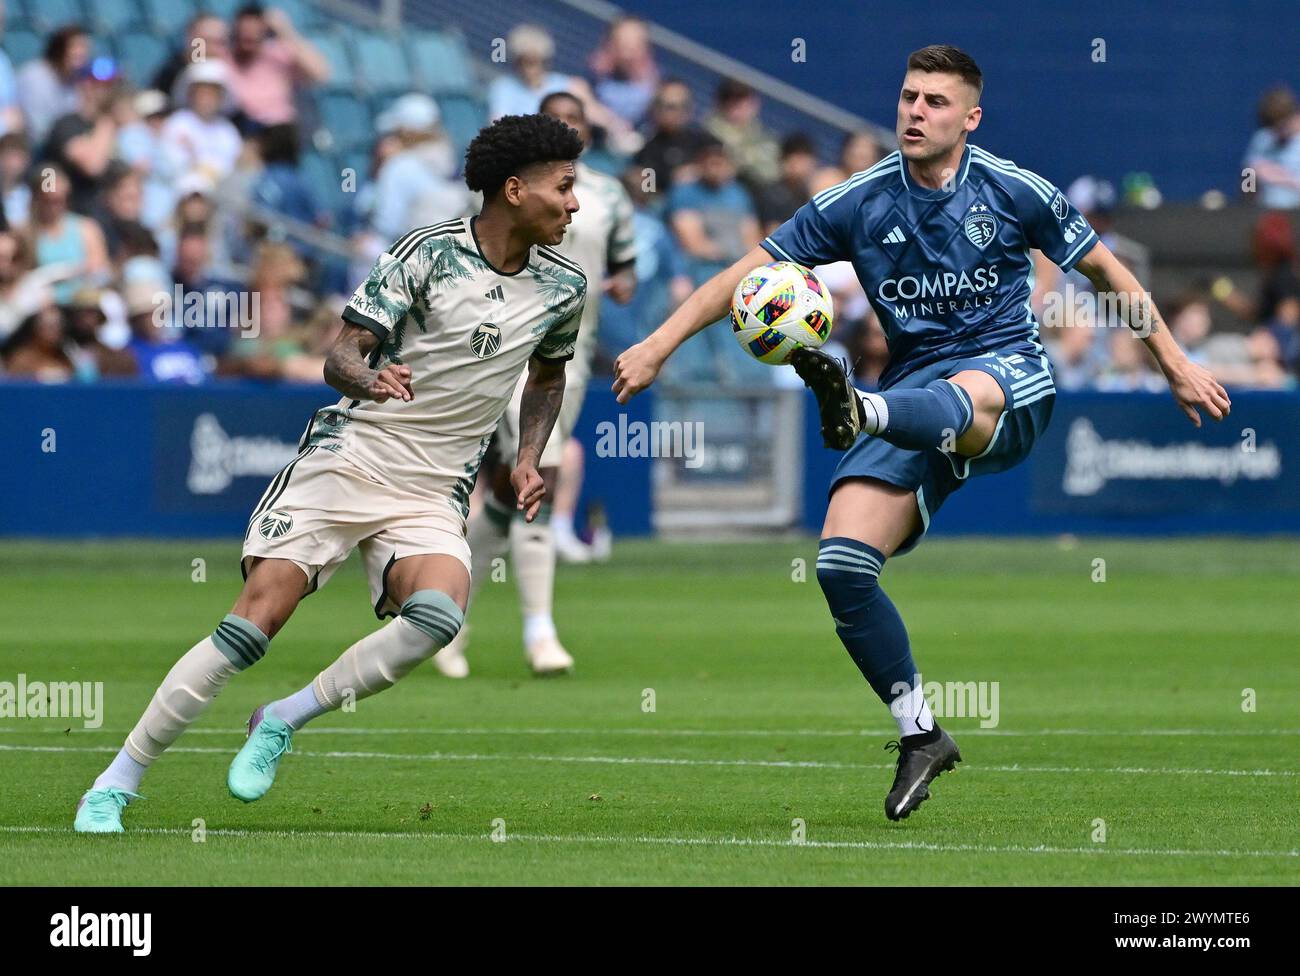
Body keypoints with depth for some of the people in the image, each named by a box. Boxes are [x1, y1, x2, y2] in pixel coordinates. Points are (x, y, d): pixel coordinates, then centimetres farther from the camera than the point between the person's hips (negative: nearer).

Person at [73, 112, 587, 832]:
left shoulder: (562, 289, 6)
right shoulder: (428, 253, -8)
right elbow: (339, 355, -11)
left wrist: (528, 461, 11)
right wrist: (368, 378, -34)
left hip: (434, 498, 3)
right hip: (347, 463, -3)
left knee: (437, 615, -29)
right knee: (253, 623, -14)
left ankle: (283, 720, -11)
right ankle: (114, 785, -3)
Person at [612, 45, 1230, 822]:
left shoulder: (1013, 193, 1)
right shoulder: (860, 203, 4)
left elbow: (1106, 270, 14)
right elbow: (749, 273, 7)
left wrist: (1175, 363, 17)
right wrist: (659, 345, -1)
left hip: (1009, 378, -3)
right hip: (913, 392, 3)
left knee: (957, 398, -43)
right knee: (841, 563, -17)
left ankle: (858, 409, -76)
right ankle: (919, 734, -5)